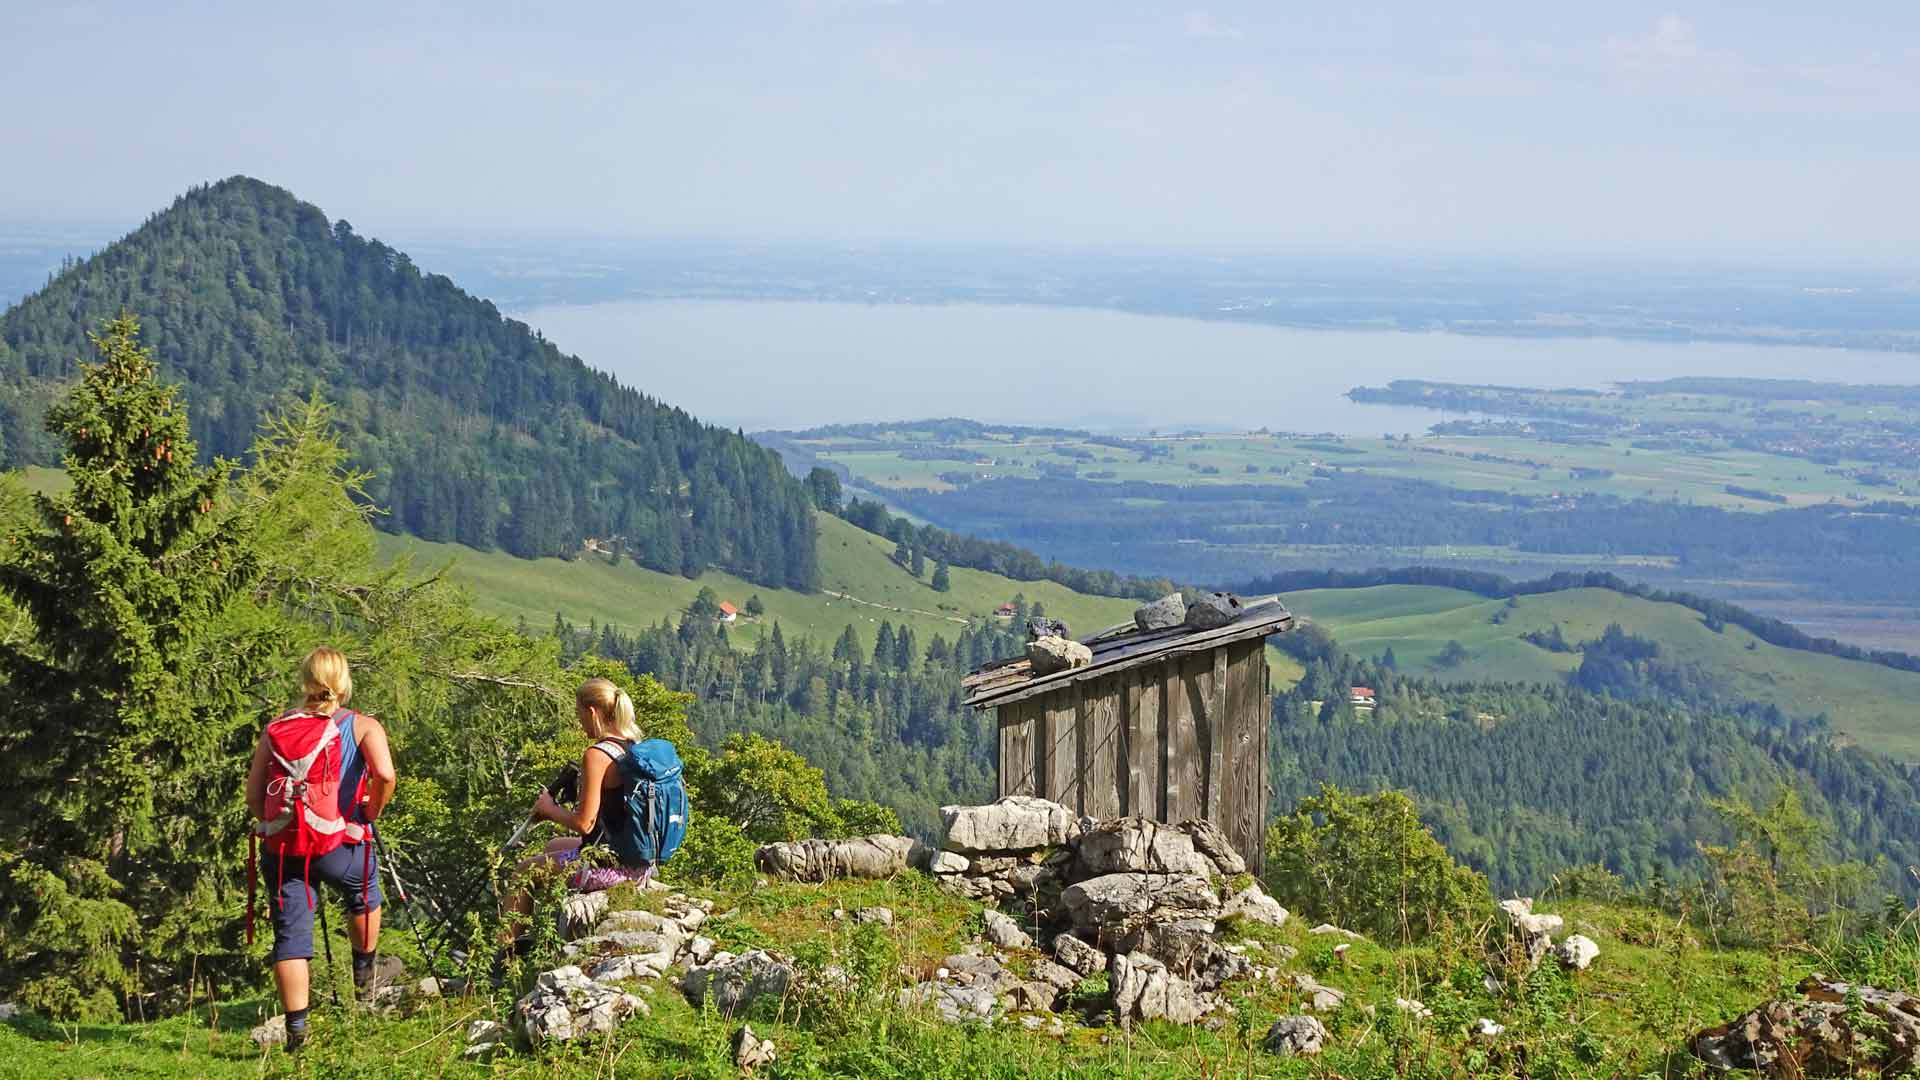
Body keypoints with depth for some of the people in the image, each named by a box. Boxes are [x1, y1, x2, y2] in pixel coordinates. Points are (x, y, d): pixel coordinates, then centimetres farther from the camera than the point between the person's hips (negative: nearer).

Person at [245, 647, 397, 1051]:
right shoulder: (362, 726, 0)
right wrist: (371, 814, -2)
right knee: (365, 891, 31)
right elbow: (384, 774, -18)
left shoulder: (276, 728, 7)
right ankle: (364, 972, 42)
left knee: (290, 936, 5)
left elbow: (253, 796, 3)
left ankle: (296, 1028, 0)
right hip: (341, 844, -1)